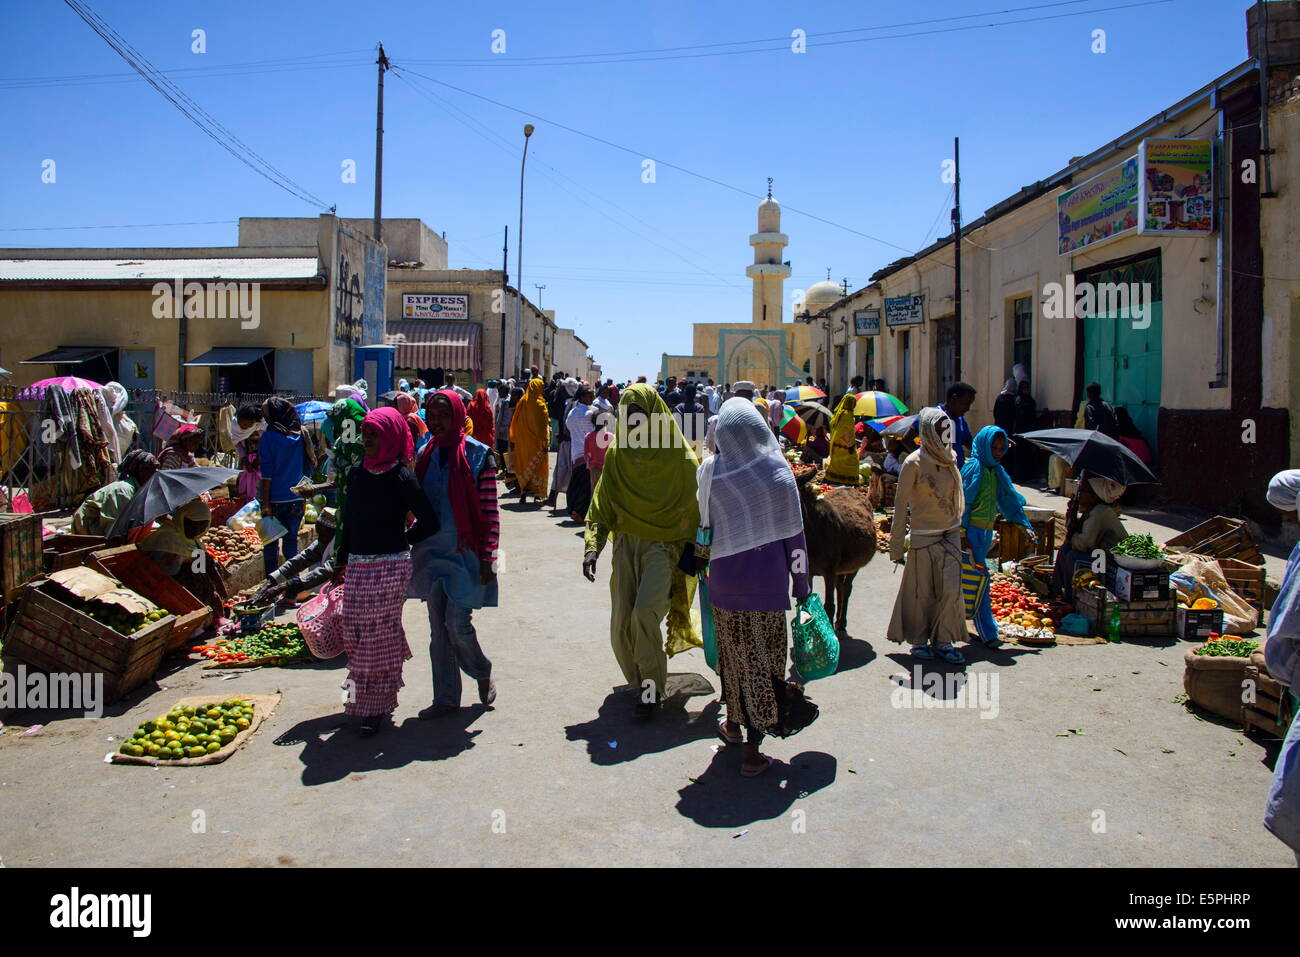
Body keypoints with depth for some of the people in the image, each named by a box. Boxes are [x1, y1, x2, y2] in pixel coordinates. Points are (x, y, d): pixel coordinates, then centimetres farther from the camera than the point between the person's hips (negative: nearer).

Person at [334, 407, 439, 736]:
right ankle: (363, 698, 29)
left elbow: (429, 521, -9)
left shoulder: (401, 477, -10)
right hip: (357, 566, 6)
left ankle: (378, 707, 11)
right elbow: (349, 520, 16)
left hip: (390, 566, -6)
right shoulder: (357, 473, 8)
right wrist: (341, 560, 18)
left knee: (380, 635, -1)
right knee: (354, 631, 9)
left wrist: (400, 542, -1)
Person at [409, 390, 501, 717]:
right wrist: (415, 548, 14)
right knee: (438, 627, 9)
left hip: (464, 551, -6)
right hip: (431, 549, 6)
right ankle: (446, 698, 20)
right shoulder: (426, 454, 8)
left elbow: (490, 512, -9)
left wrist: (487, 559, -13)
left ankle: (482, 673, 24)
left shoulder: (477, 454, -9)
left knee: (457, 623, -6)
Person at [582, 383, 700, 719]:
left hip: (663, 544, -4)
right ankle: (639, 683, 26)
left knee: (644, 612, -23)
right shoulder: (616, 455, 6)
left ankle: (651, 687, -4)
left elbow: (693, 506, -2)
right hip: (626, 544, 4)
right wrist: (592, 546, -6)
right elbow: (601, 506, 6)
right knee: (621, 626, 2)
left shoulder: (678, 454, -5)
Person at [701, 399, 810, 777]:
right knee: (762, 658, 5)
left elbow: (703, 522, 4)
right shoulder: (778, 470, -7)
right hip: (768, 580, -1)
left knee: (732, 651, 19)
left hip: (725, 578, 1)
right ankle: (752, 751, 7)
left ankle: (733, 723, 38)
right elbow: (793, 532, -4)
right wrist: (801, 582, 2)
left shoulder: (711, 470, -6)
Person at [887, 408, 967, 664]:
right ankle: (919, 640, 22)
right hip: (923, 535, -5)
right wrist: (897, 545, -7)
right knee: (922, 592, 5)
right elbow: (901, 504, -8)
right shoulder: (914, 463, -11)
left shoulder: (949, 459, 5)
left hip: (950, 534, 5)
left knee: (951, 589, 0)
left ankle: (943, 641, 13)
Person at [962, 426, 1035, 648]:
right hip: (972, 530, -8)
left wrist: (1026, 526, 13)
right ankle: (987, 632, -5)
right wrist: (963, 532, -19)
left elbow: (1009, 499, 18)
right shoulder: (974, 467, -12)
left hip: (986, 530, 8)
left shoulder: (997, 471, 13)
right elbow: (964, 502, -15)